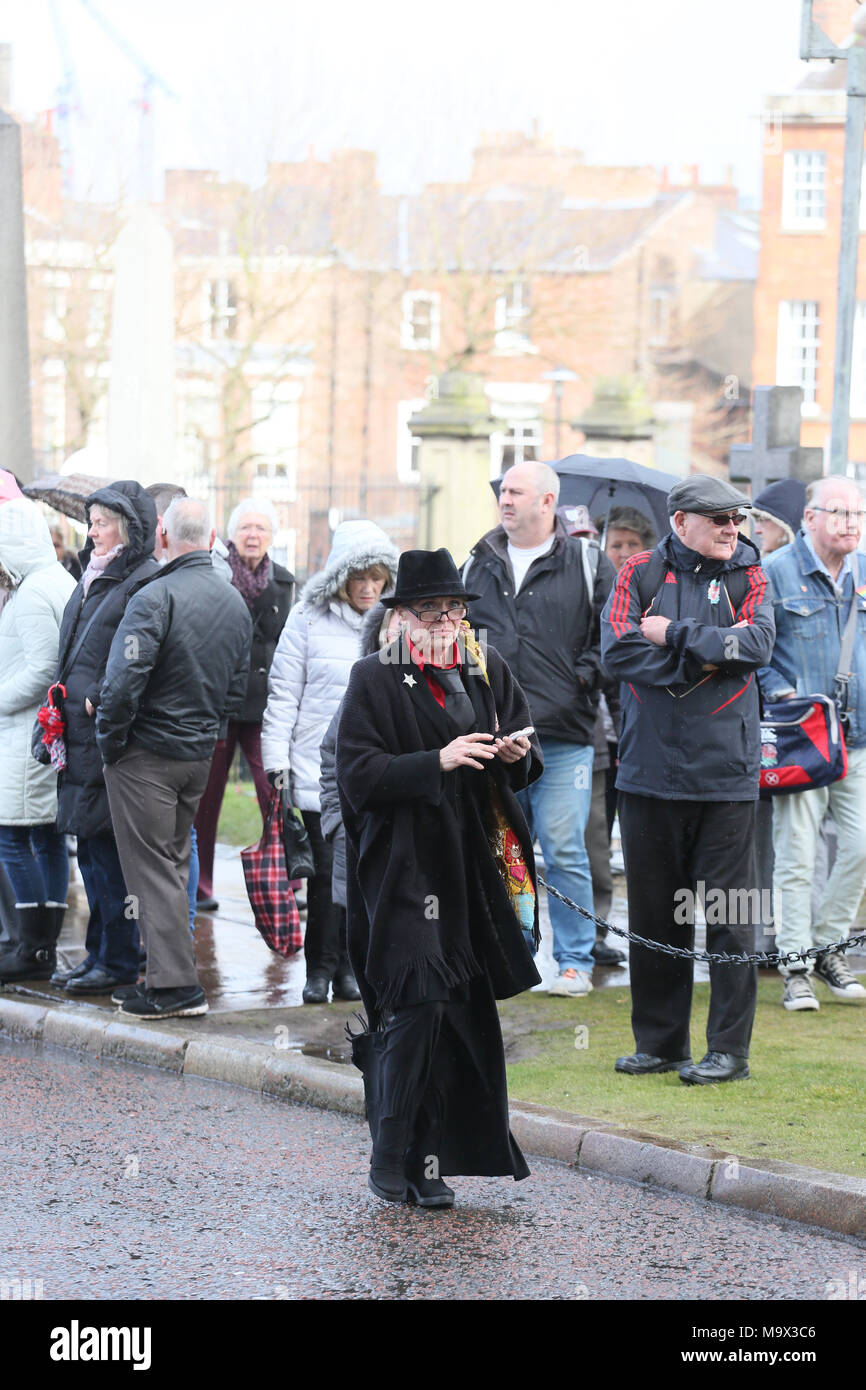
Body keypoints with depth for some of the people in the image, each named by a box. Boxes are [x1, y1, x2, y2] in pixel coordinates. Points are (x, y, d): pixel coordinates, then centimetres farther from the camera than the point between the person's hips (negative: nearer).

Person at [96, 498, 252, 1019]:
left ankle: (176, 985, -4)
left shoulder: (156, 598, -18)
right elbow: (237, 690, 13)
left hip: (147, 754, -7)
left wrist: (110, 743, -9)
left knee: (152, 868, -2)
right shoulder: (236, 603, 7)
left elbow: (123, 683, -22)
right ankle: (170, 973, 20)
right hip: (201, 755, 7)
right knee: (175, 862, 16)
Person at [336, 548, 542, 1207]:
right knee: (419, 1002, -14)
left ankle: (430, 1159, 9)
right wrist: (437, 762, -20)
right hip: (405, 869, -5)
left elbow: (528, 755, 18)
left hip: (474, 865, 5)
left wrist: (515, 754, -6)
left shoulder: (486, 668, 11)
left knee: (462, 1012, 2)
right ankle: (392, 1158, -4)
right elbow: (358, 775, -11)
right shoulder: (375, 678, -3)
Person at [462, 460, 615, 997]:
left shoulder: (588, 565, 3)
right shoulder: (478, 567, 13)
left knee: (565, 853, -4)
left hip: (563, 737, -4)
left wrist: (586, 676, -7)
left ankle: (576, 962, 4)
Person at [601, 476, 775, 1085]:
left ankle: (730, 1049, 5)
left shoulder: (749, 576, 5)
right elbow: (618, 652, -8)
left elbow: (757, 645, -11)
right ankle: (659, 1042, 19)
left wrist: (674, 635, -11)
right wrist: (704, 656, -12)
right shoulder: (640, 575, 6)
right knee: (653, 913, 8)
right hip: (650, 771, 2)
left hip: (726, 772, -2)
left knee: (729, 916, -2)